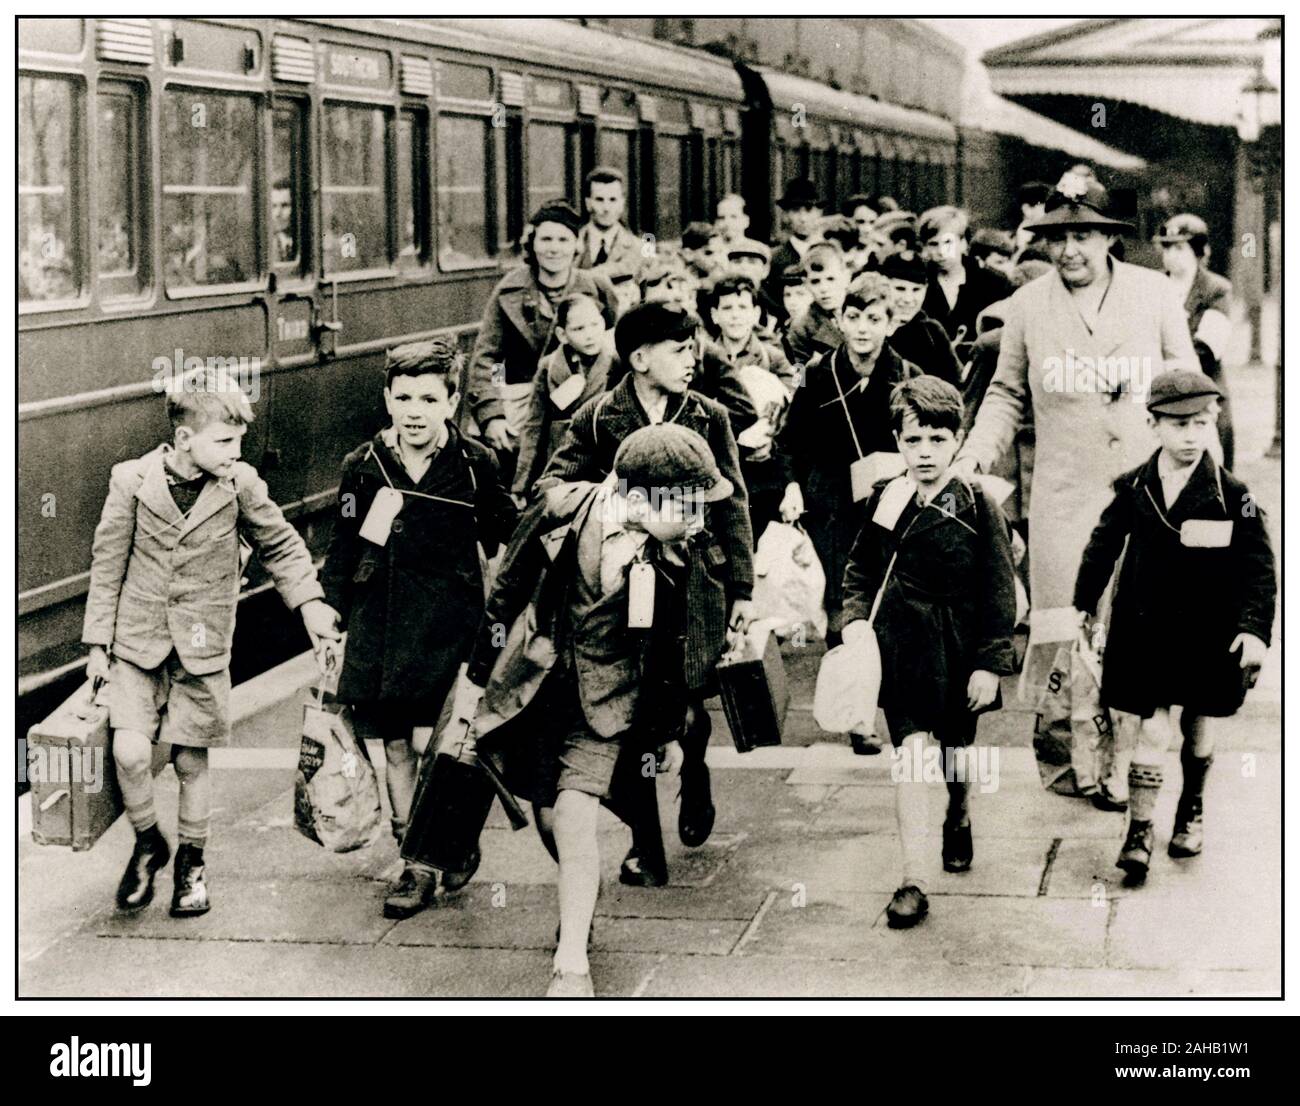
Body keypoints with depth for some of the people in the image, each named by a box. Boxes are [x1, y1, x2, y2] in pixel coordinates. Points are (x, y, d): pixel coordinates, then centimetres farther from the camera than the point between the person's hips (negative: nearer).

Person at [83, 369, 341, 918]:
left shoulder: (240, 485, -6)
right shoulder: (132, 480, -8)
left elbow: (281, 545, 8)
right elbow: (108, 563, 1)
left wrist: (309, 601, -5)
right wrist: (98, 641, 2)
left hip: (201, 646, 1)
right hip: (137, 644, -1)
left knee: (192, 761, 6)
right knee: (131, 752, -13)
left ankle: (190, 861, 28)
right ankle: (147, 843, 14)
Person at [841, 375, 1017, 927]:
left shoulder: (978, 507, -9)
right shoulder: (884, 501, -2)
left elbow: (999, 591, -7)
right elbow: (860, 570, 9)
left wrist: (990, 662, -9)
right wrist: (856, 617, -8)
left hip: (959, 648, 0)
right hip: (901, 645, 0)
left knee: (955, 747, 18)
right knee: (910, 753, -9)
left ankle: (959, 819, 52)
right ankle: (912, 881, -9)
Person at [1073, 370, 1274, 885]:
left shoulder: (1231, 494, -10)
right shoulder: (1133, 488, -5)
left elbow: (1259, 567, -8)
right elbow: (1103, 544, 10)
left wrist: (1255, 629, -16)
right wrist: (1084, 604, 16)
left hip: (1206, 630, 0)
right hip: (1145, 626, 0)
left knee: (1196, 726, 15)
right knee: (1152, 728, -4)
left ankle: (1191, 812, 38)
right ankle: (1140, 832, 1)